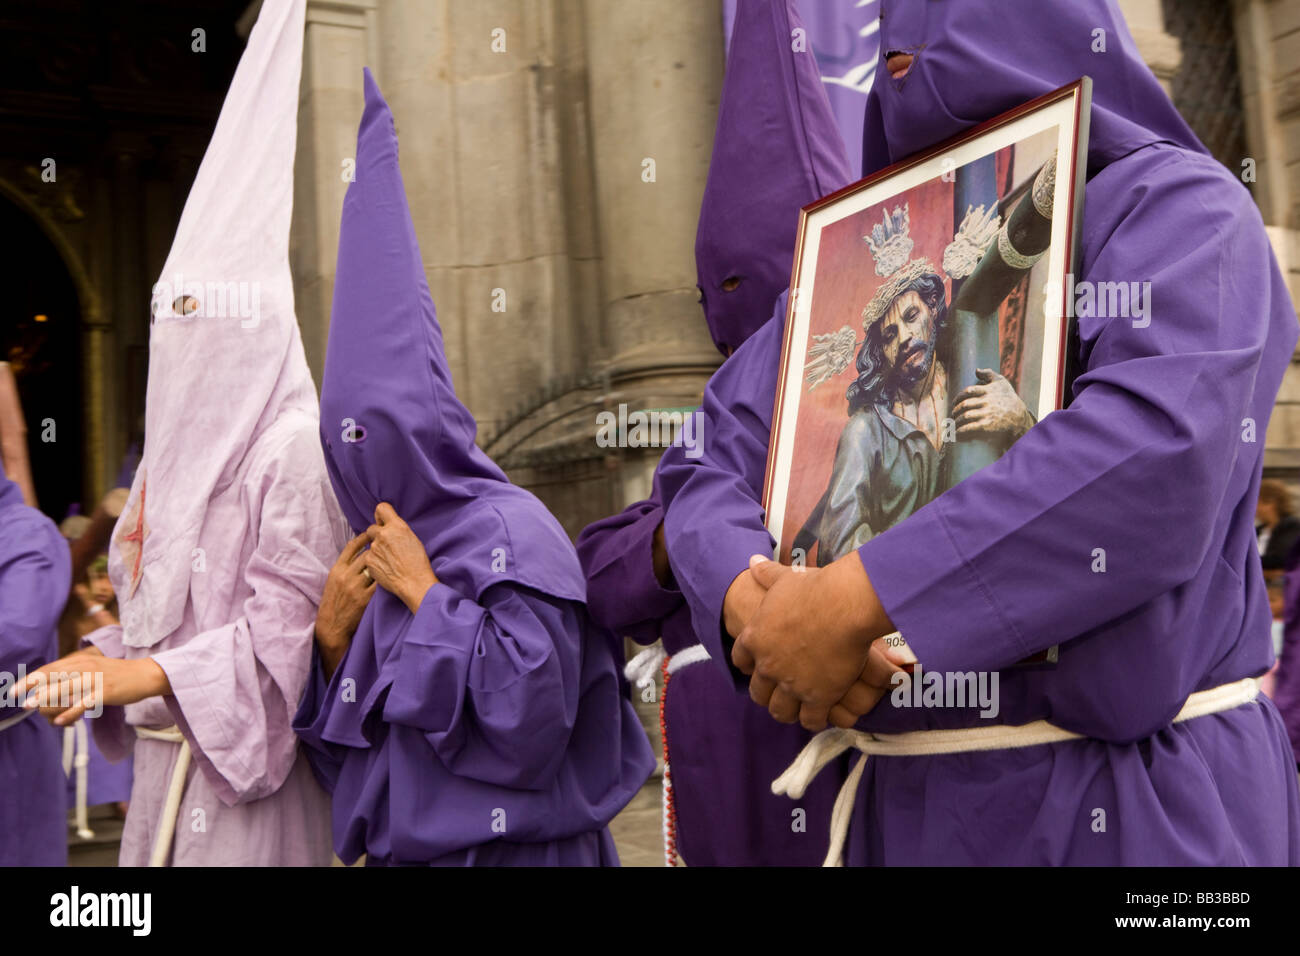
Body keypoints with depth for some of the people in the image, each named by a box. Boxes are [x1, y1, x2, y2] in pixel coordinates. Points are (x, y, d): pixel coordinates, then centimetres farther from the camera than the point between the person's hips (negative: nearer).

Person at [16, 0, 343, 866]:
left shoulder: (292, 450, -15)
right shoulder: (176, 449, 12)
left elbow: (285, 624, -19)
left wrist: (144, 674, -22)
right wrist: (100, 663, 3)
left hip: (247, 764, -8)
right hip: (166, 758, 8)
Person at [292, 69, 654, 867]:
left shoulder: (510, 531, -17)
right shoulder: (382, 555, 5)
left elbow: (530, 716, -26)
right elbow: (348, 746, 9)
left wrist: (423, 592, -19)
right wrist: (333, 633, -8)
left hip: (511, 846, -7)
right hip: (409, 847, 7)